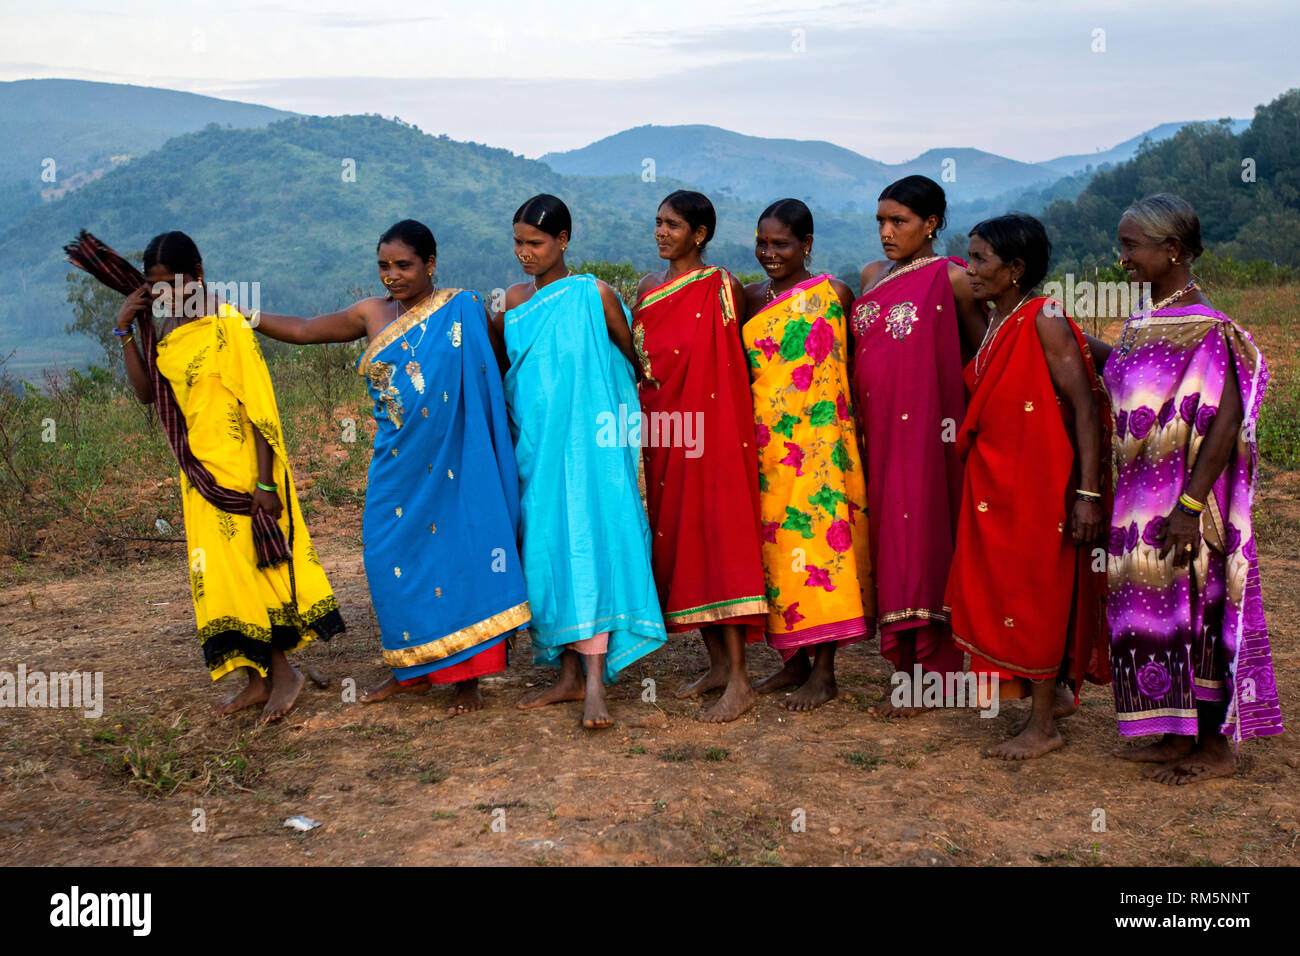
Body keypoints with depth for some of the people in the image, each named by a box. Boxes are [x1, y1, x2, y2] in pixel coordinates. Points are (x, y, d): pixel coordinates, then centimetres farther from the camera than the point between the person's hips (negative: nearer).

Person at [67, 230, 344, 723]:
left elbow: (259, 405, -17)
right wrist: (126, 332, -3)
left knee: (250, 563, -3)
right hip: (202, 474, 8)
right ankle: (260, 677, 18)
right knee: (218, 573, 10)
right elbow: (147, 393, 7)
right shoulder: (169, 330, 9)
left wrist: (265, 482, -20)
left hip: (241, 468, -8)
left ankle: (283, 670, 11)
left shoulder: (227, 326, -14)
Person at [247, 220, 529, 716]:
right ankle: (414, 669, 20)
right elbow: (302, 330, 15)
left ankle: (467, 676, 8)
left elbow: (500, 364, 6)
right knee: (391, 558, 4)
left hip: (450, 463, -4)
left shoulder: (462, 311, -3)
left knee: (457, 554, -3)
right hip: (397, 465, 5)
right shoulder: (372, 314, 9)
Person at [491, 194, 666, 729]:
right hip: (533, 444, 5)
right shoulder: (514, 300, 12)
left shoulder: (593, 294, -3)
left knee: (587, 544, -14)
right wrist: (490, 324, 8)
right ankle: (570, 674, 13)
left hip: (585, 441, -5)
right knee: (547, 548, 5)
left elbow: (632, 359, 5)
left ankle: (595, 683, -16)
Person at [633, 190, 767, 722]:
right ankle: (718, 663, 19)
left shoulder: (723, 288, -4)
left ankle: (739, 679, -7)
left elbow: (739, 363, -2)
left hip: (712, 429, -6)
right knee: (676, 541, 8)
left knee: (717, 537, -10)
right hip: (663, 433, 7)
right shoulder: (648, 290, 13)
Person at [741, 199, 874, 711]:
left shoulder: (833, 293, -1)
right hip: (766, 442, 5)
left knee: (819, 537, -5)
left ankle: (824, 672, 1)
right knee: (776, 544, 8)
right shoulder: (750, 298, 11)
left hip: (819, 441, -5)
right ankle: (794, 660, 19)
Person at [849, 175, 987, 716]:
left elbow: (982, 357, -2)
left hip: (926, 428, -6)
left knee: (920, 538, -4)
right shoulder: (872, 276, 13)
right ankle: (907, 666, 17)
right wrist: (855, 425, 15)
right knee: (889, 541, 7)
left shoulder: (951, 278, -5)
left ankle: (925, 678, 2)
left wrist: (962, 420, -5)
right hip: (878, 430, 6)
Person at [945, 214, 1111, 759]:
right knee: (1004, 589, 14)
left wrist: (1088, 493, -22)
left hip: (1039, 485, -8)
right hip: (995, 483, 8)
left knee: (1035, 594, 0)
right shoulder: (995, 325, 10)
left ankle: (1043, 726, 11)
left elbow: (1085, 406, -18)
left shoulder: (1044, 320, -14)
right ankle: (1055, 693, 31)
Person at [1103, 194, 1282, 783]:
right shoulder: (1142, 323, 10)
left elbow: (1226, 421, -21)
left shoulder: (1204, 328, -17)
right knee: (1149, 605, 13)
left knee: (1193, 608, 0)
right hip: (1142, 498, 9)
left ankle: (1216, 748, 14)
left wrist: (1190, 506, -24)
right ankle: (1177, 737, 25)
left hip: (1181, 499, -9)